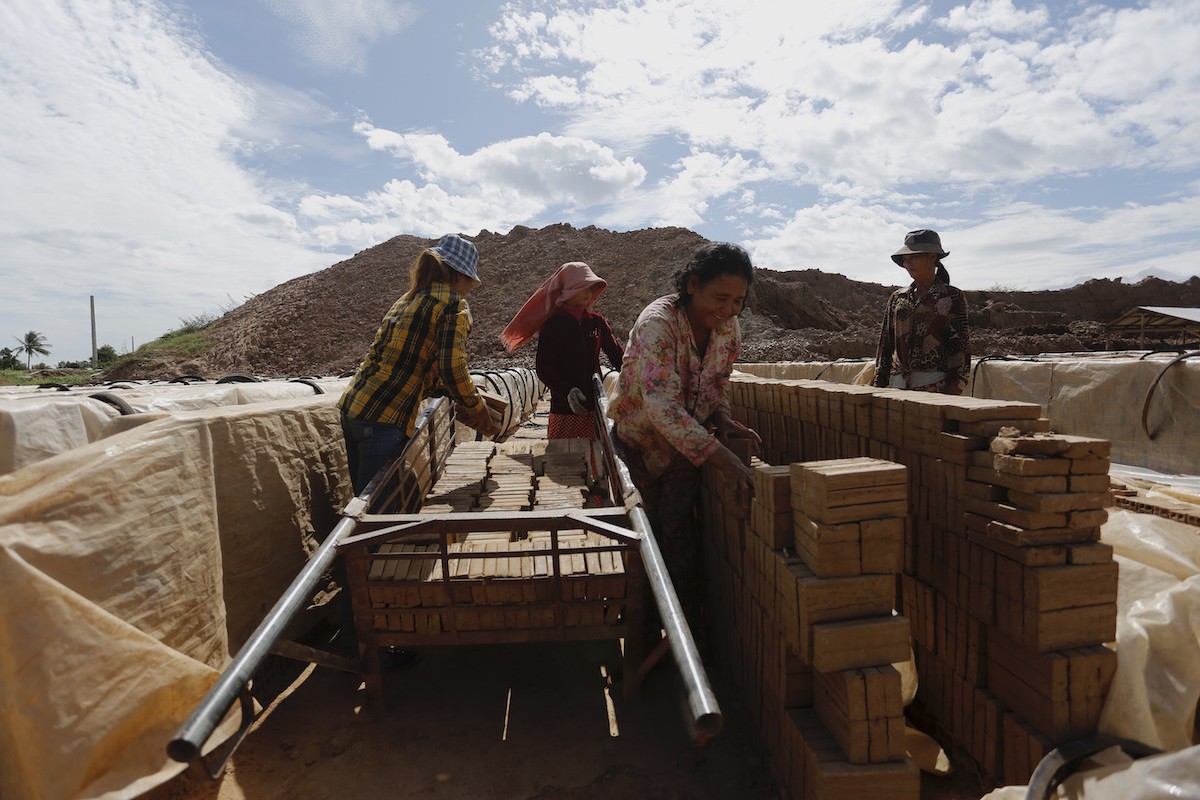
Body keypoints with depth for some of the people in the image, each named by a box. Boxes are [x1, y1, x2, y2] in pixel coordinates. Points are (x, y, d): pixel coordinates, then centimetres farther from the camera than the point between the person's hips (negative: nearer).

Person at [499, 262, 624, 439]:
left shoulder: (597, 322, 8)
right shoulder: (553, 324, -4)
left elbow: (617, 355, 8)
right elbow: (543, 369, -7)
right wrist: (568, 391, -21)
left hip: (594, 404, 4)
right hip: (564, 409, -4)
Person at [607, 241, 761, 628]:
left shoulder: (729, 328, -10)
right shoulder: (657, 323, -31)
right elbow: (662, 406, -40)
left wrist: (723, 420, -15)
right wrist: (722, 457, -47)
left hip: (688, 441, 4)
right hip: (639, 437, -3)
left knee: (678, 528, -5)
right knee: (651, 532, 4)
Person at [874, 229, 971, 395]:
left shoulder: (951, 297, 3)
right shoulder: (897, 298, 14)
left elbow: (961, 347, -2)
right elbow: (885, 347, 15)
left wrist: (952, 393, -10)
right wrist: (879, 387, 10)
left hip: (937, 388, -4)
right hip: (898, 387, 4)